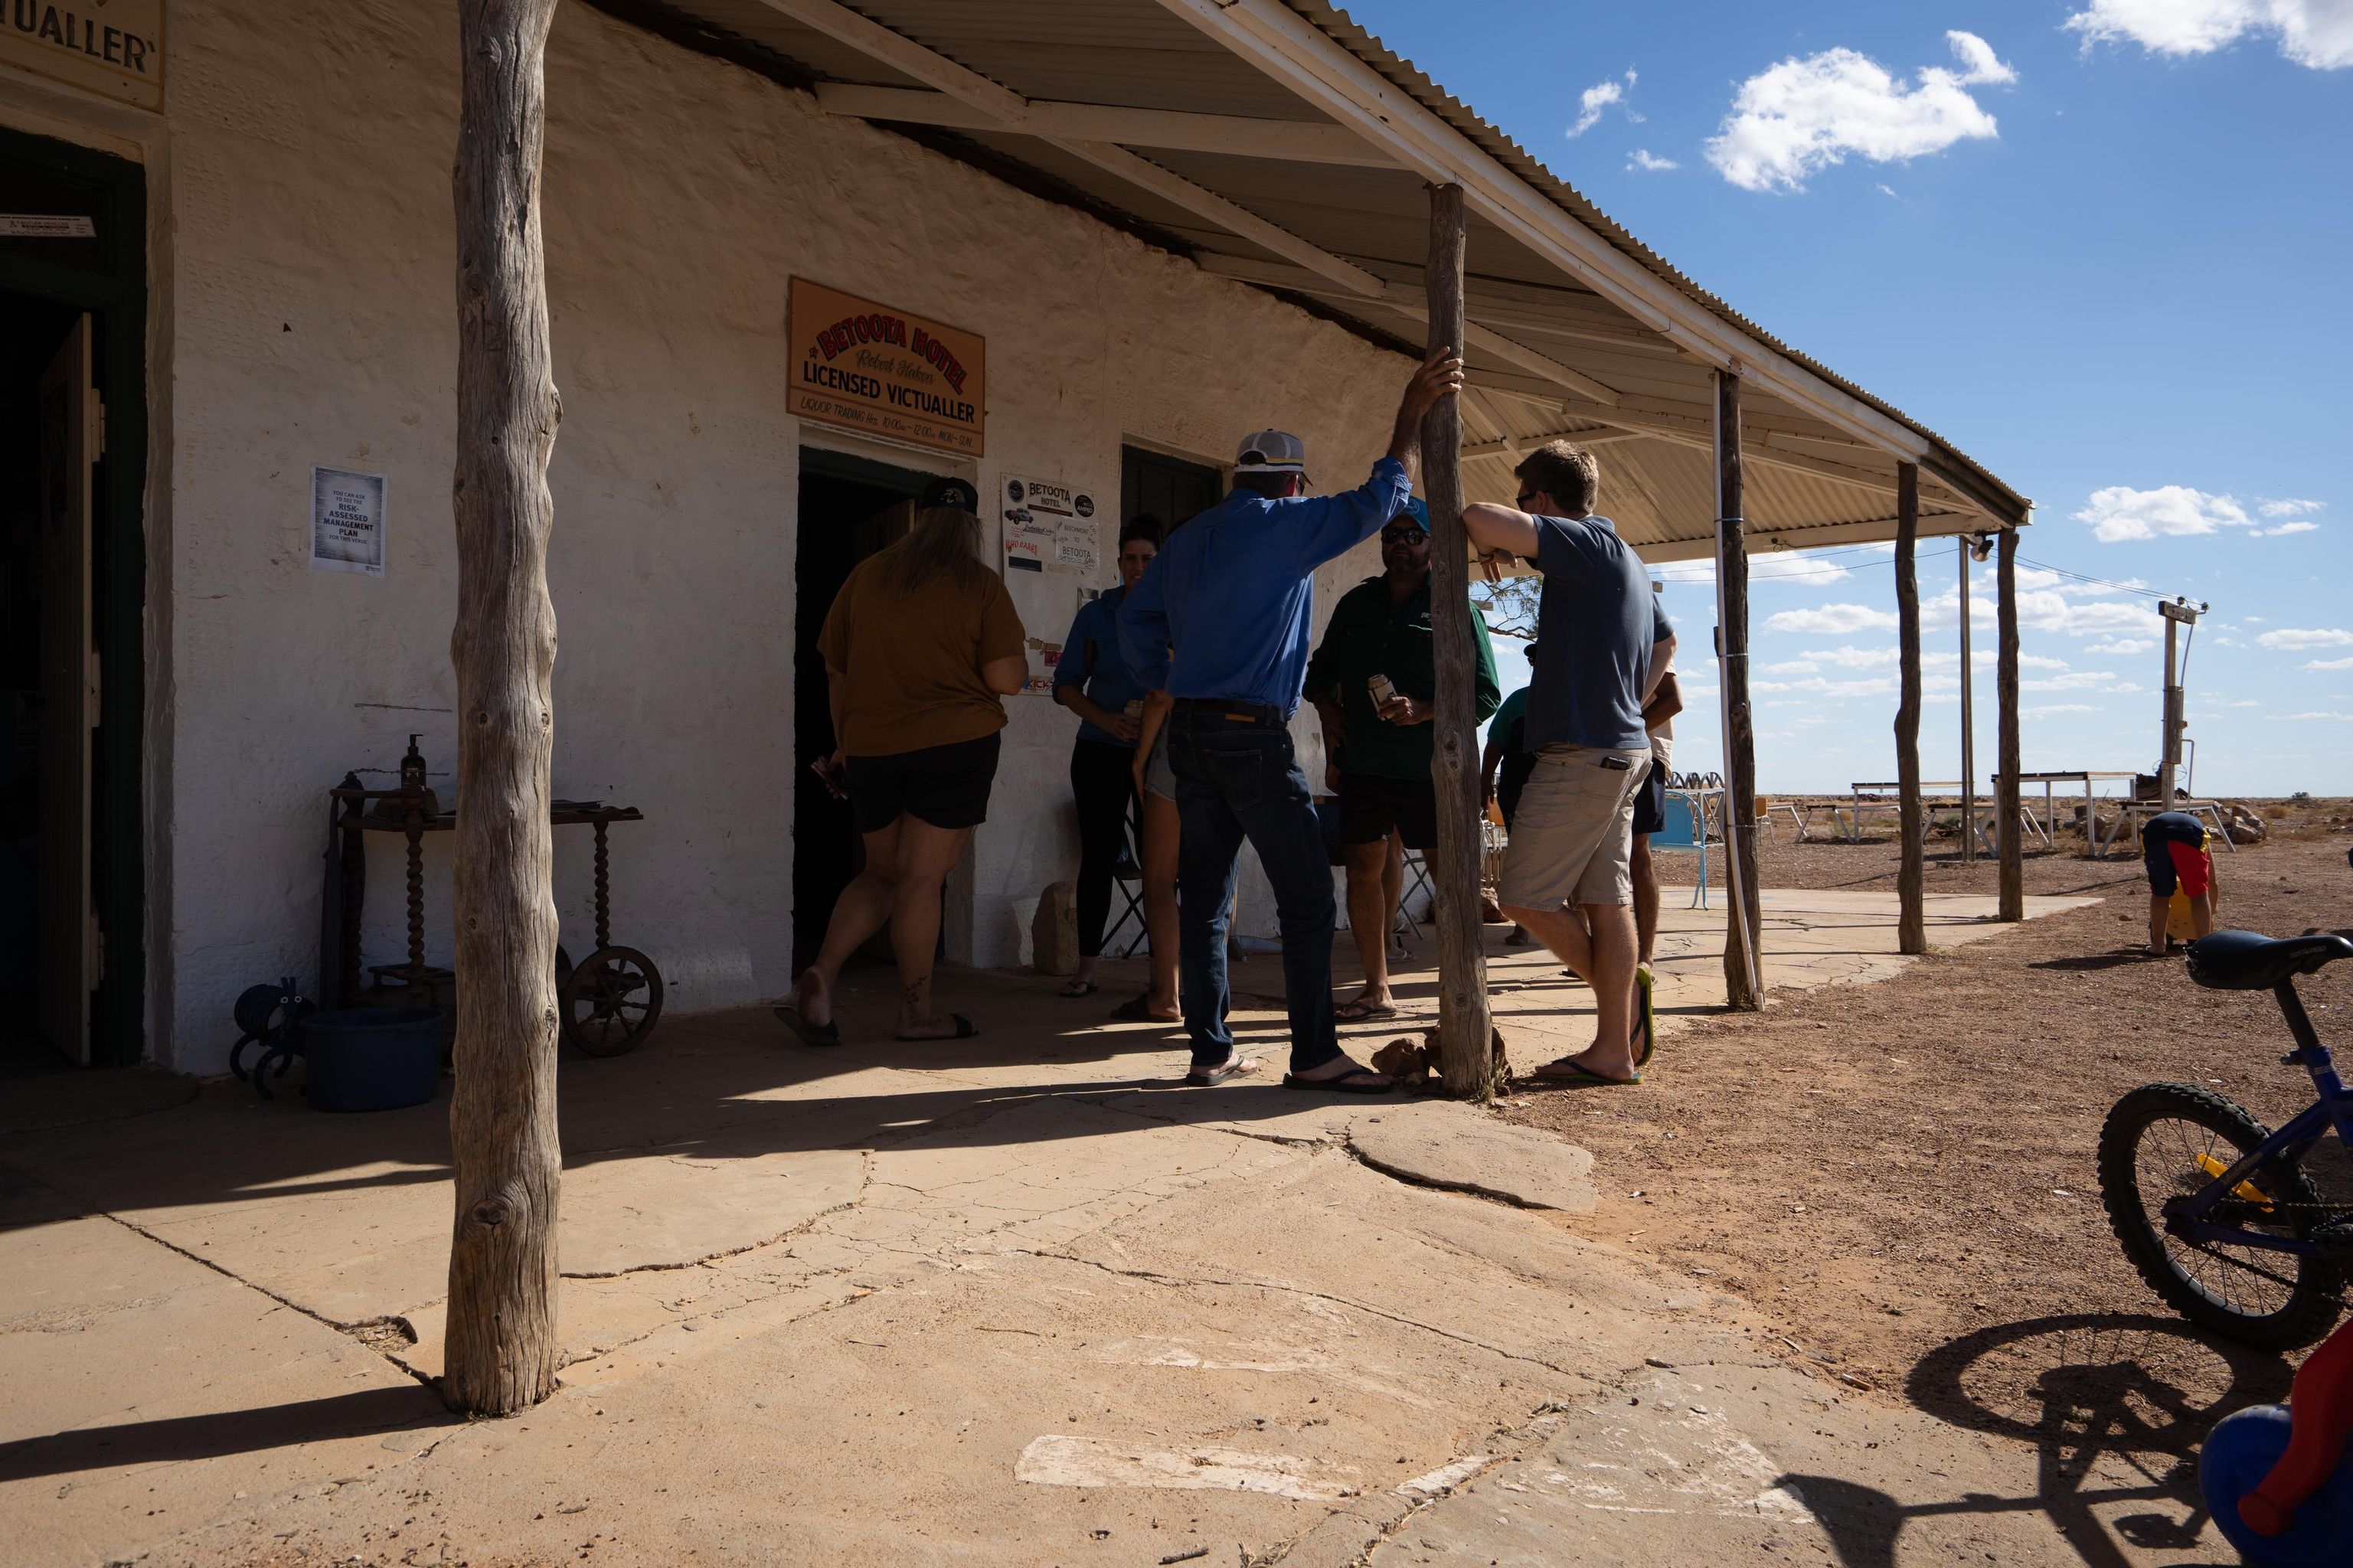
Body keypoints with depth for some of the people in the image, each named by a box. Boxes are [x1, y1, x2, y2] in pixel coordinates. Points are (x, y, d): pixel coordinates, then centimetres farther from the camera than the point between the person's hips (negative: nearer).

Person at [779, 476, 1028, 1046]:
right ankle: (917, 1011, 10)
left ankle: (820, 976, 1)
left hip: (870, 748, 4)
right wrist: (1021, 657, 12)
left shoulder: (866, 576, 7)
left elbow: (836, 672, 12)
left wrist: (843, 742, 22)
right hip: (955, 744, -4)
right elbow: (1005, 679, -10)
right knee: (922, 876, 1)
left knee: (883, 874, 17)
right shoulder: (980, 585, -4)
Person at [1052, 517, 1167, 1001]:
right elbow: (1066, 684, 4)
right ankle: (1085, 969, 11)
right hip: (1101, 752, 1)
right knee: (1098, 857, 2)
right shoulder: (1096, 614, 5)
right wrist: (1106, 720, -13)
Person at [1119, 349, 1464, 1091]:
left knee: (1204, 897, 8)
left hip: (1189, 732, 8)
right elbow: (1379, 499, -4)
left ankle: (1210, 1050, 12)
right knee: (1306, 894, -3)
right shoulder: (1283, 525, -4)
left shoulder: (1190, 536, 16)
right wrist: (1413, 414, 4)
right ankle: (1314, 1054, -2)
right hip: (1253, 736, -7)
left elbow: (1136, 617, 18)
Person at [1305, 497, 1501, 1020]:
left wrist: (1424, 710, -18)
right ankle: (1377, 991, 18)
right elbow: (1320, 669, 24)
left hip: (1431, 766, -4)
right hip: (1363, 763, 5)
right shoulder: (1356, 604, 14)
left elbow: (1485, 694, -5)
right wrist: (1327, 707, 5)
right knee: (1363, 869, 6)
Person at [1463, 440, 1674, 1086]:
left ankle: (1622, 1007, 8)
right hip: (1620, 749, 10)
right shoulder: (1624, 561, 18)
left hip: (1583, 755, -10)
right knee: (1604, 899, 9)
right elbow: (1665, 642, 33)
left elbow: (1480, 519, -25)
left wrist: (1496, 548, -3)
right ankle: (1615, 1050, 13)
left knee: (1526, 895, -3)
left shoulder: (1589, 541, -12)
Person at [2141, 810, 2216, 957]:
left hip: (2153, 835, 1)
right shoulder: (2197, 825, 44)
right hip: (2192, 835, -1)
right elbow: (2212, 882, 48)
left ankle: (2158, 946, 25)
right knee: (2199, 895, 17)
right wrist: (2211, 915, 60)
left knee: (2160, 895, 20)